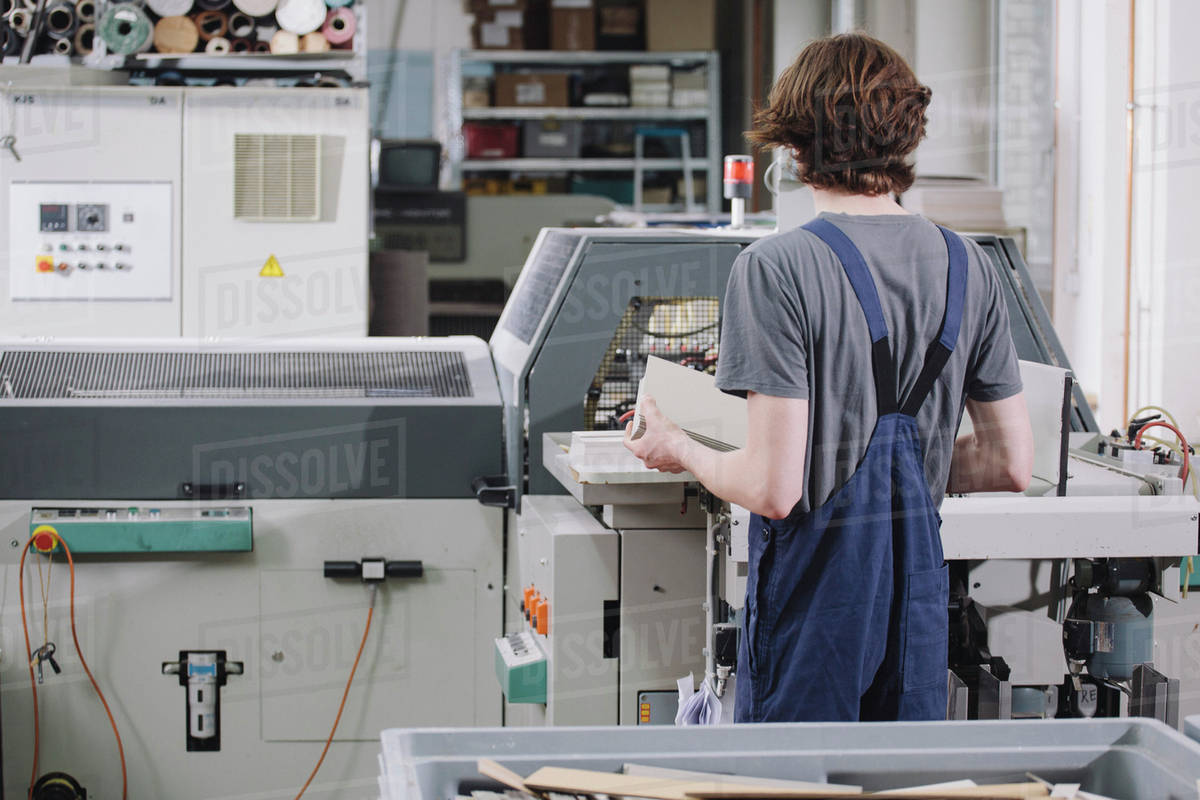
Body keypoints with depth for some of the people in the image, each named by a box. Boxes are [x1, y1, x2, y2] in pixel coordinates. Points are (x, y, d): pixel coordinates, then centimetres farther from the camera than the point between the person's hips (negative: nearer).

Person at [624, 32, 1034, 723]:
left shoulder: (778, 268, -15)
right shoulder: (967, 265, 2)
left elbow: (774, 488, -18)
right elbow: (1013, 466, 7)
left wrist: (681, 450, 0)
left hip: (816, 591, -5)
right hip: (920, 585, 5)